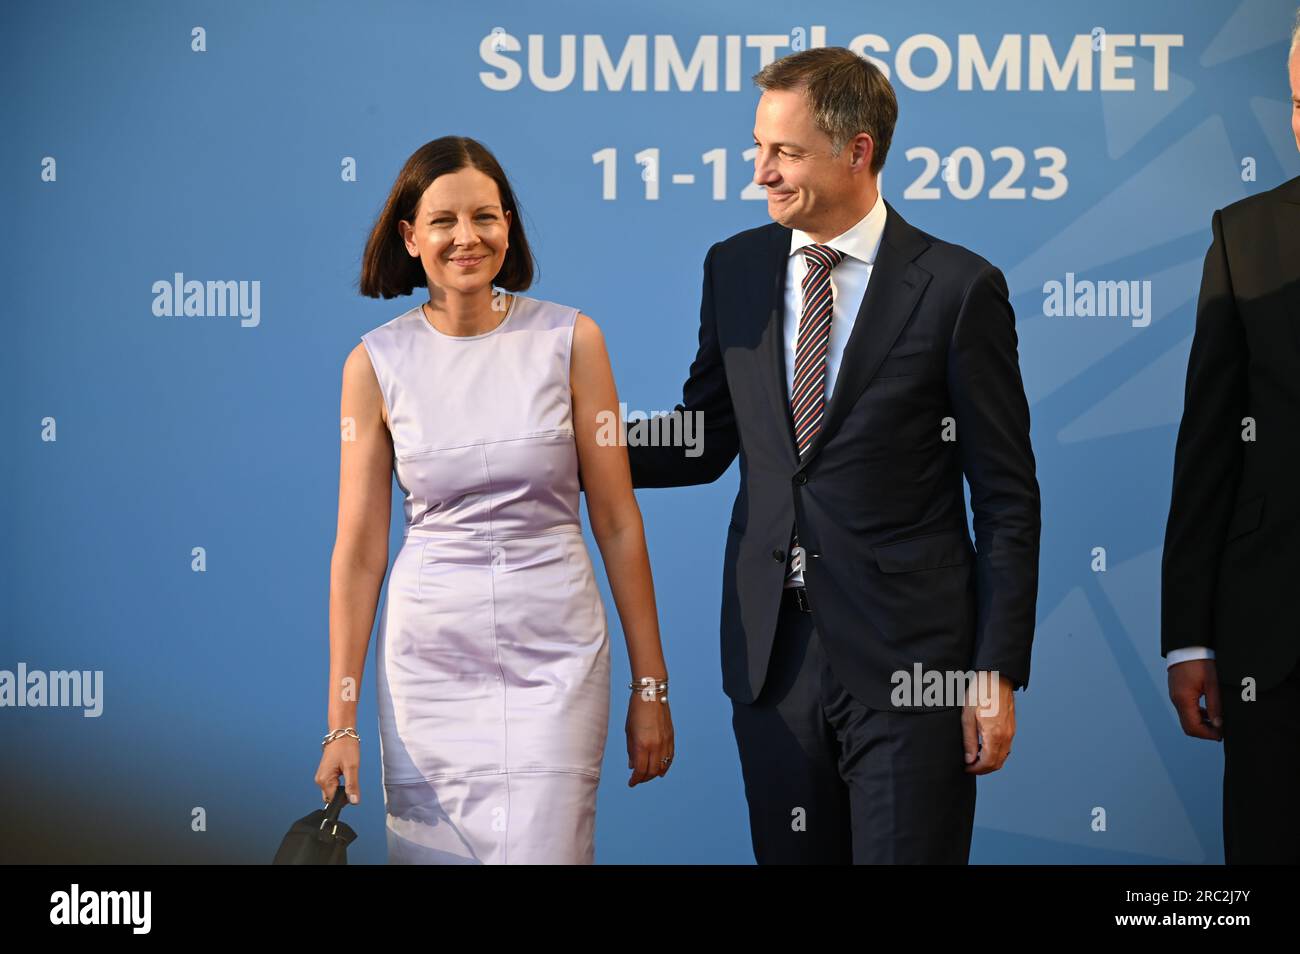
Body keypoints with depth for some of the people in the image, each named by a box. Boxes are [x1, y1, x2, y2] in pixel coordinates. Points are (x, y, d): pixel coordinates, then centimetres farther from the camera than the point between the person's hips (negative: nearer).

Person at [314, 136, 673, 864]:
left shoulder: (570, 340, -2)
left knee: (543, 852, -5)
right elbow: (359, 549, 1)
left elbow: (618, 522, 0)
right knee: (434, 855, 5)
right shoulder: (377, 362, 0)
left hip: (555, 649, -1)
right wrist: (341, 721, 0)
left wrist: (652, 685, -1)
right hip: (430, 653, 1)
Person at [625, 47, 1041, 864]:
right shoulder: (734, 268, 7)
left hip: (906, 662, -4)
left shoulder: (958, 288, -6)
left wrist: (998, 673, -8)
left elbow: (1007, 498, -4)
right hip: (773, 652, 4)